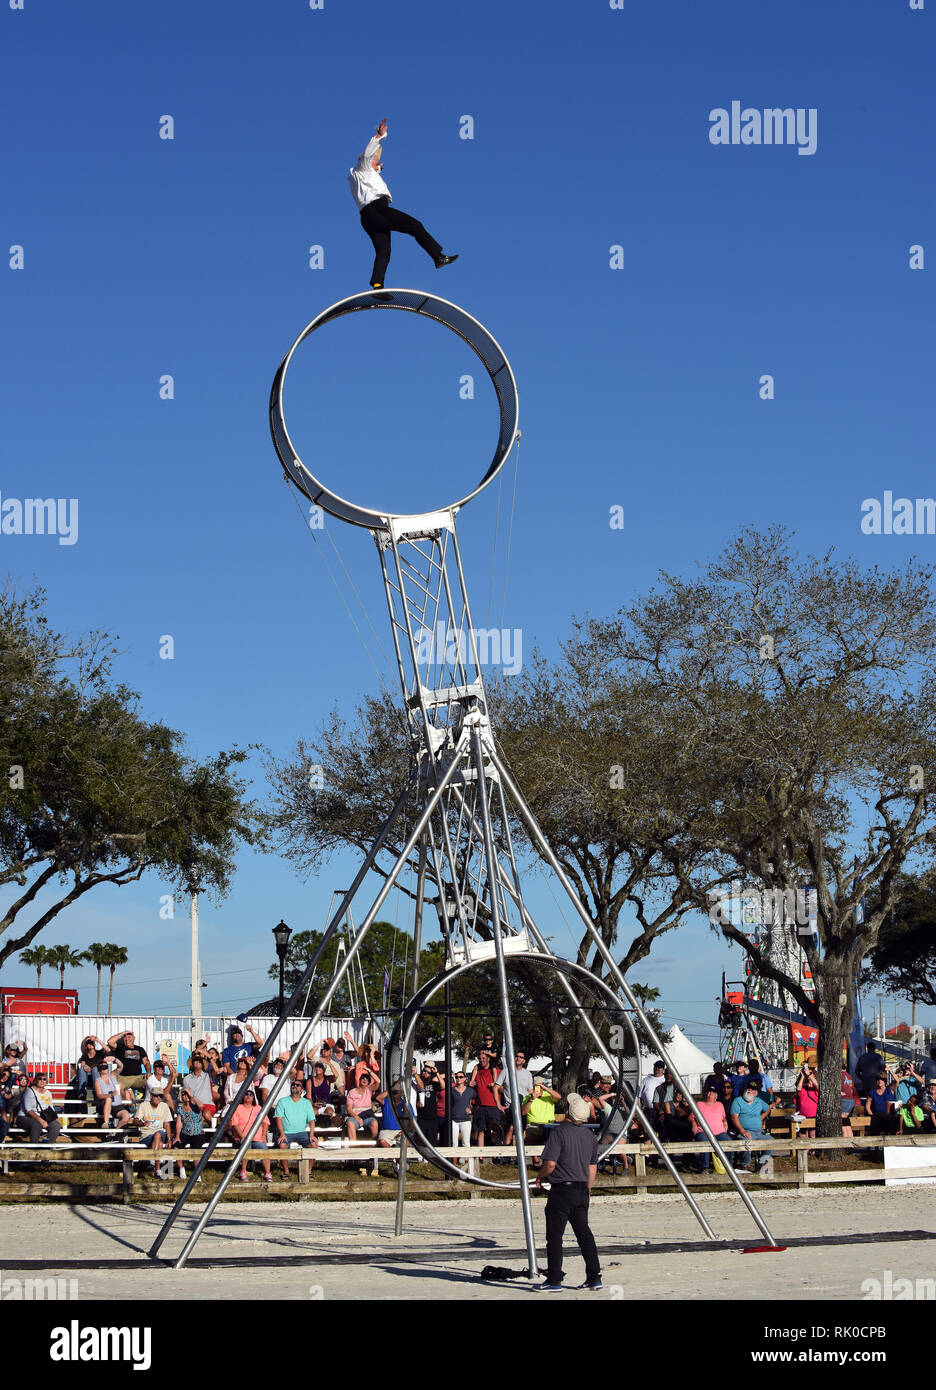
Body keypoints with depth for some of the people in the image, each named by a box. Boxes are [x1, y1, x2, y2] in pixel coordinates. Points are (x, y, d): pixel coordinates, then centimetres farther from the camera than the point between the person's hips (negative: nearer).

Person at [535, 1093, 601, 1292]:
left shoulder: (559, 1132, -14)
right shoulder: (590, 1136, 8)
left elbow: (550, 1164, -20)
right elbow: (593, 1167, 15)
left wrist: (540, 1176, -1)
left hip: (561, 1190, -7)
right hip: (582, 1190, 7)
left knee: (554, 1236, 0)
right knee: (584, 1233, 11)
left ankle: (554, 1280, 1)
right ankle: (594, 1277, 10)